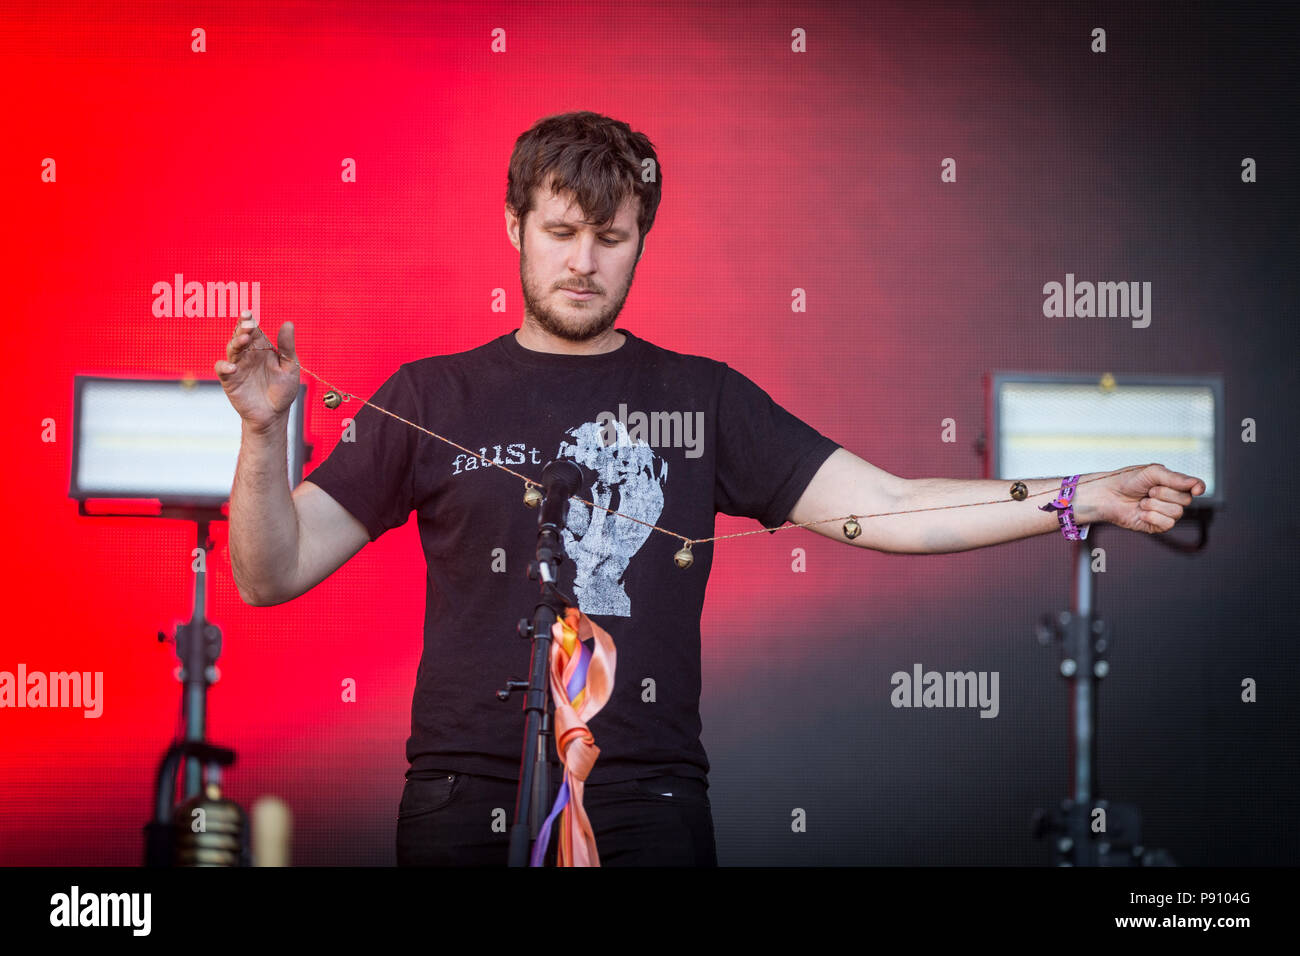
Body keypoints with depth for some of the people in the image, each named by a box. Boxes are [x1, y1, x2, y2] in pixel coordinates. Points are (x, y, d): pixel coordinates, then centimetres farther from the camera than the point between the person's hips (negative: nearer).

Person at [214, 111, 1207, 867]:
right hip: (466, 801, 0)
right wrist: (265, 430, -14)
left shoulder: (704, 399, 9)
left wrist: (1087, 498, -7)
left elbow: (886, 510, 3)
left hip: (647, 804, 1)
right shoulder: (433, 398, 7)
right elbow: (273, 572, 4)